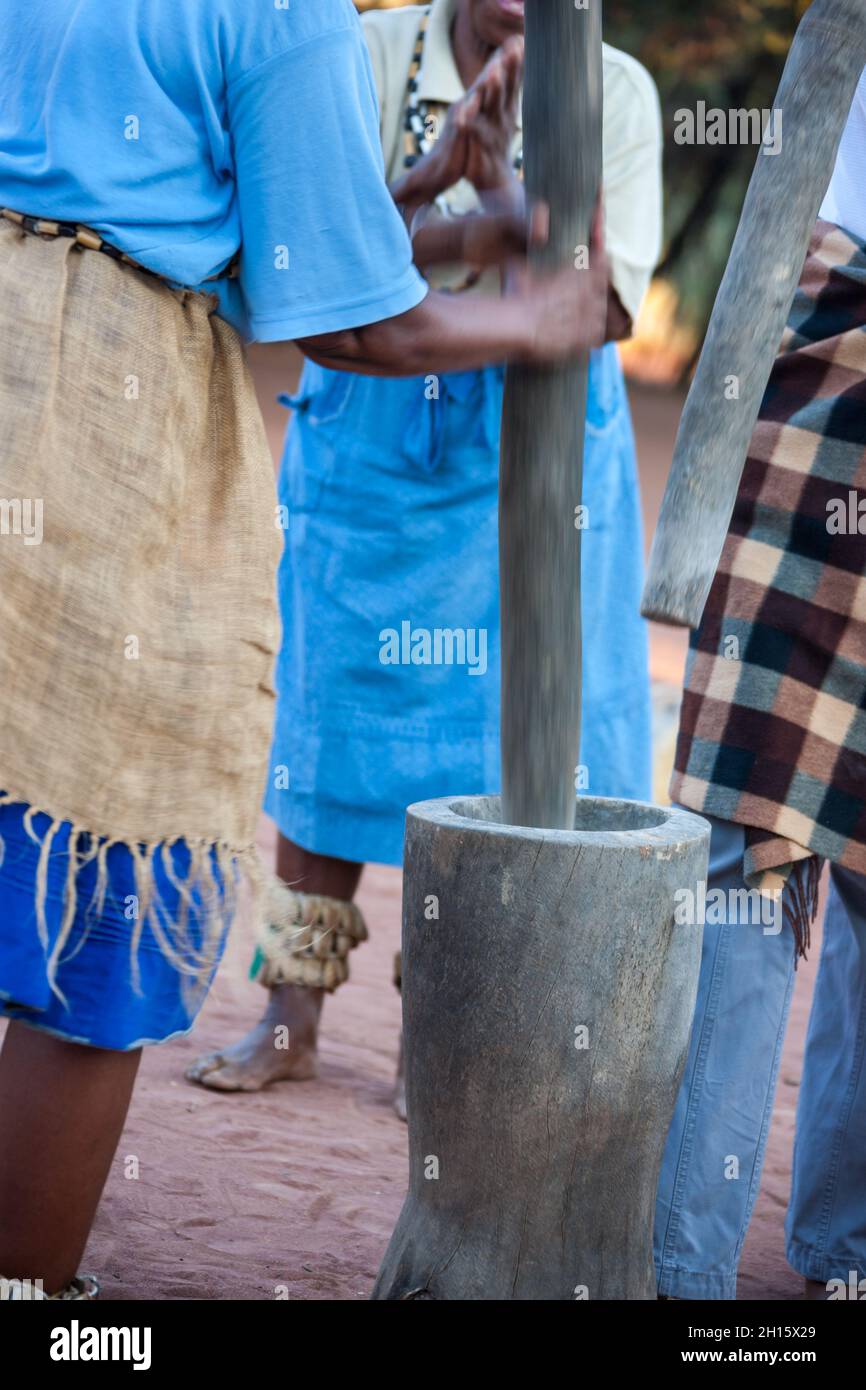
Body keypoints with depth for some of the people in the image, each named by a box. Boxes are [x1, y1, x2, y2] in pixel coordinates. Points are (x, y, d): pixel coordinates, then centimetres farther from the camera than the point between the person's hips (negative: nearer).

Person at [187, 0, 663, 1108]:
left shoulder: (617, 92, -5)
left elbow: (607, 313, -11)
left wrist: (500, 189, -24)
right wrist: (431, 174, -30)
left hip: (532, 447, 0)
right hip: (367, 432, 0)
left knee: (493, 729, 2)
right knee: (332, 712, 6)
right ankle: (292, 1018, 19)